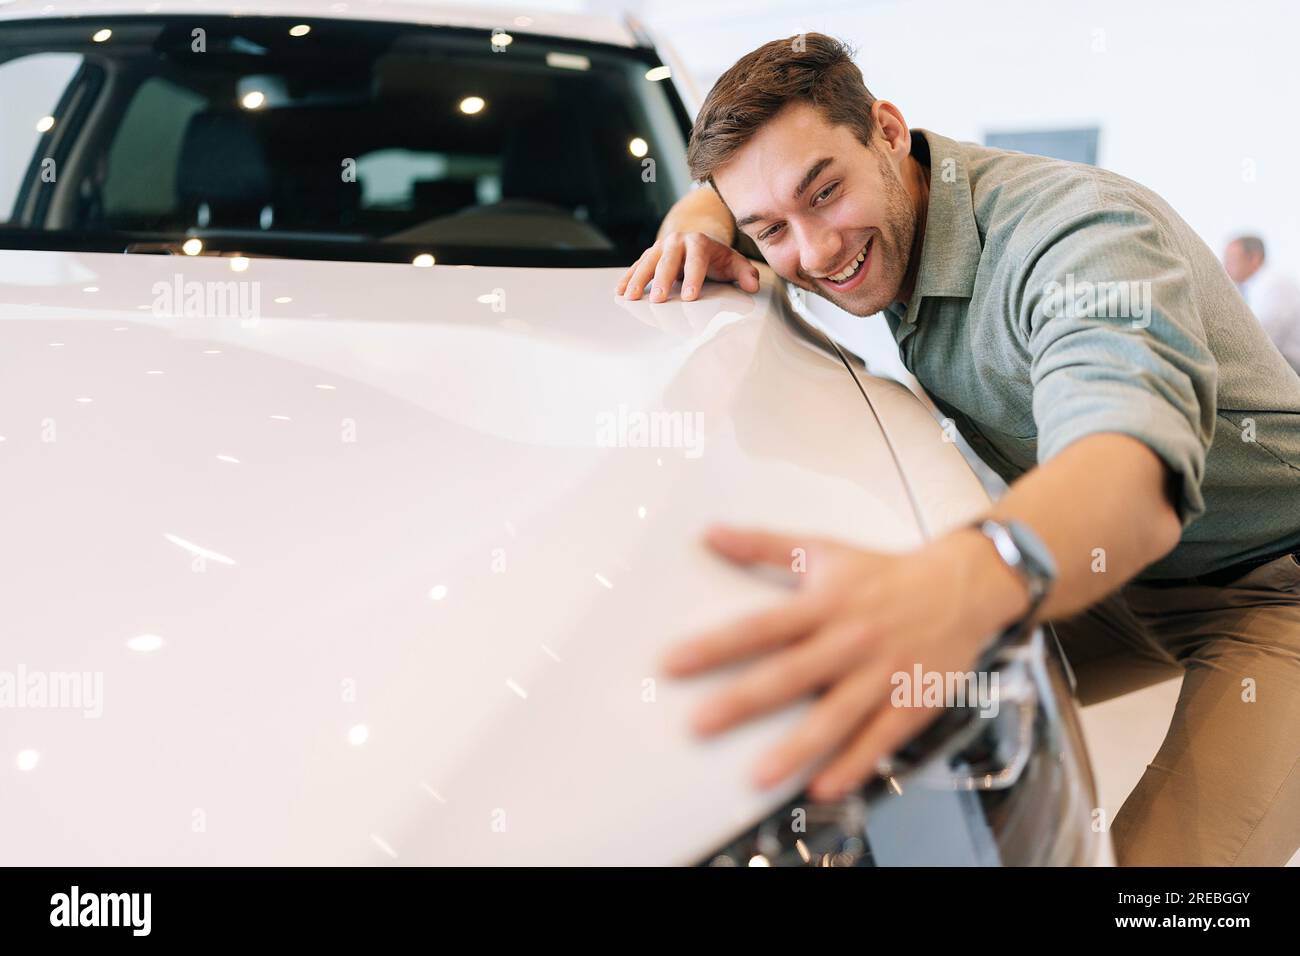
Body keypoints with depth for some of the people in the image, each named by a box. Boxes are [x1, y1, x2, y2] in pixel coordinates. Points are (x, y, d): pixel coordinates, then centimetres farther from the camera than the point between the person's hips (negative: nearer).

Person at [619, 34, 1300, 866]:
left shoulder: (1077, 229, -29)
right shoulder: (879, 221, -4)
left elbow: (1134, 472, -49)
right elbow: (747, 177, 18)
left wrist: (957, 582, -70)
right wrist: (697, 213, -8)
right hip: (1113, 573, 8)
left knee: (1155, 856, -30)